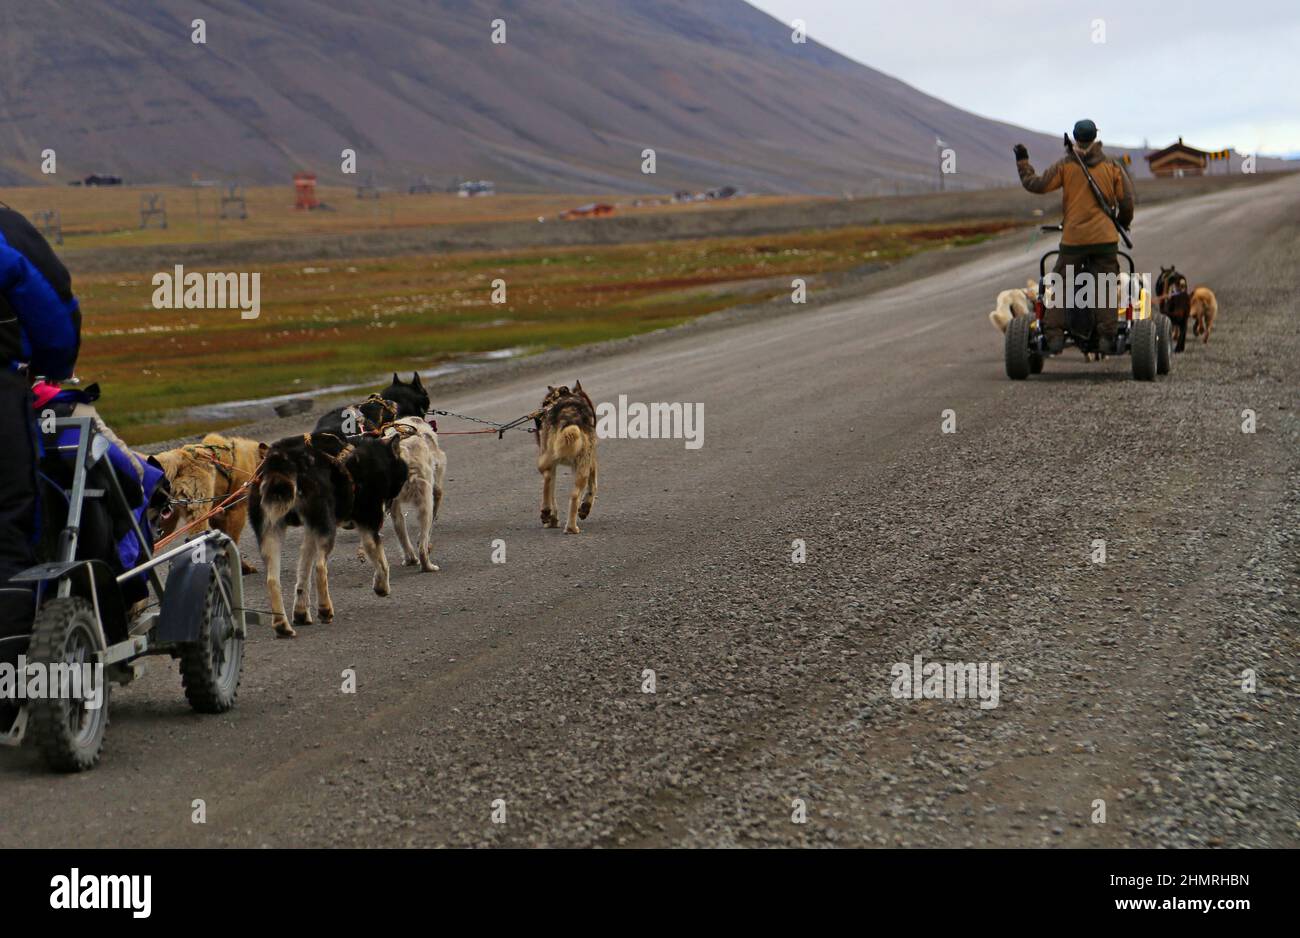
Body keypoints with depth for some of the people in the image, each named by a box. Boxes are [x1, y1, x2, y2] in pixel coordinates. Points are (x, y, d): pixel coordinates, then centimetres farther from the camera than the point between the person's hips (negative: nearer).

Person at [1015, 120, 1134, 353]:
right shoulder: (1112, 167, 4)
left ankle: (1054, 335, -4)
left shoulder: (1064, 165, 0)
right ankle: (1106, 337, -4)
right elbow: (1126, 200, 5)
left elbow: (1037, 185, -1)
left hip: (1073, 239, -1)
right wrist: (1124, 223, 23)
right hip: (1105, 238, 1)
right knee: (1105, 288, 3)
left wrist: (1022, 162, 12)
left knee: (1060, 286, 5)